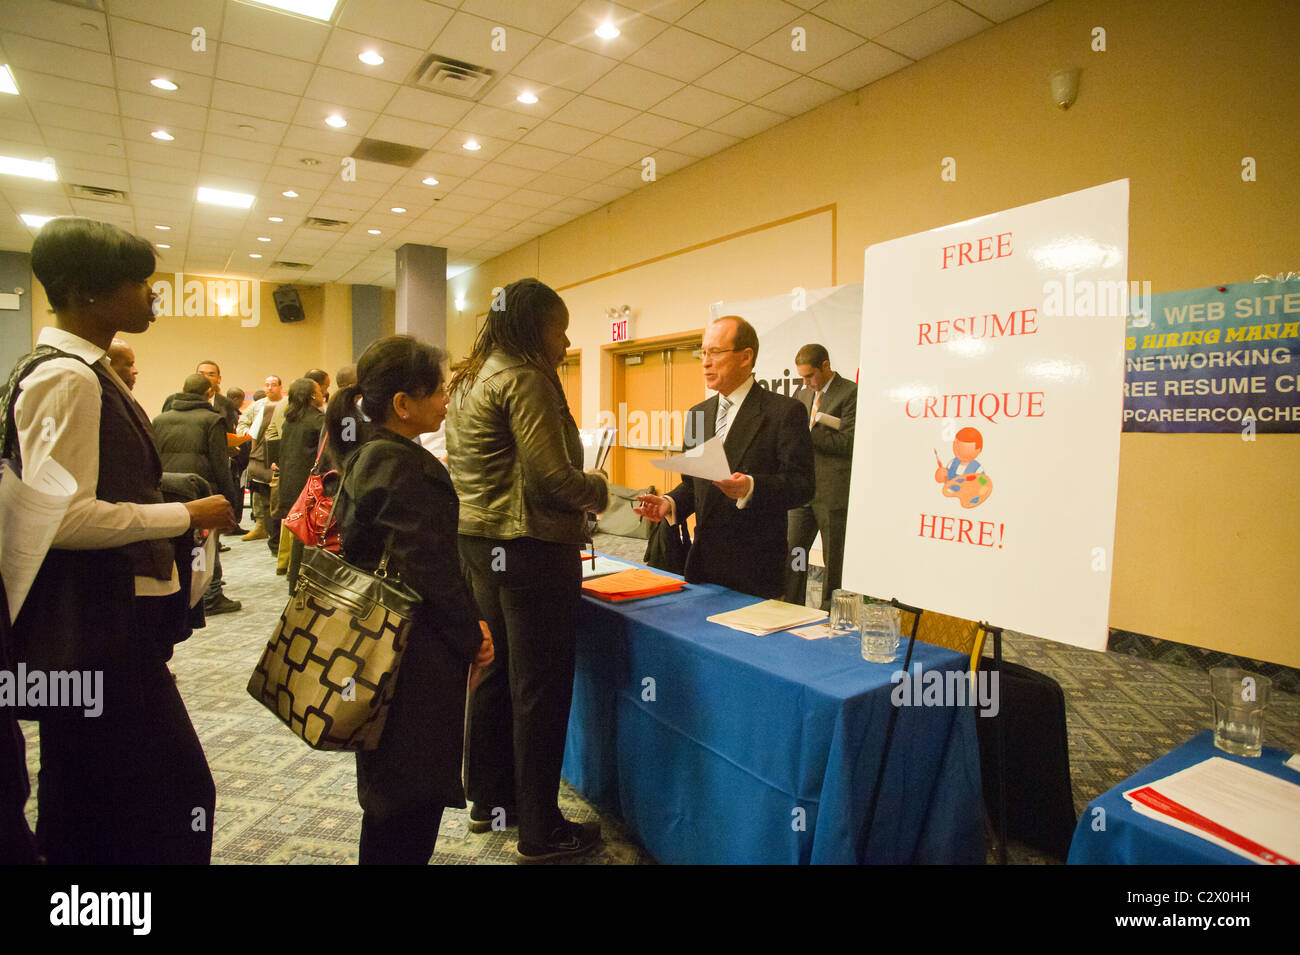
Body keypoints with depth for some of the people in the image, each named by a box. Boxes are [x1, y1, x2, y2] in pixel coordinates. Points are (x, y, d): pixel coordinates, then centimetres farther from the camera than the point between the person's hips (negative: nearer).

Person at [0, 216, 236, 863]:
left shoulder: (84, 372, 14)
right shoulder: (66, 378, -18)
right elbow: (62, 516, -25)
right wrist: (187, 514, -18)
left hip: (108, 620, 11)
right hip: (92, 623, -11)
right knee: (175, 793, -5)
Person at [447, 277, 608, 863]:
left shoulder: (470, 380, 14)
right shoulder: (524, 378, -16)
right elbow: (553, 478, -23)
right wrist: (597, 490, -3)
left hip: (478, 542, 10)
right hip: (529, 547, -10)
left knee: (496, 672, 19)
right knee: (539, 687, 1)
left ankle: (487, 800, 35)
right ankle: (540, 832, 16)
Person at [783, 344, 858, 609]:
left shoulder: (850, 392, -7)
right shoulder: (802, 393, 14)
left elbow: (848, 442, -14)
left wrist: (808, 431, -16)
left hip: (834, 493, -6)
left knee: (834, 561, 5)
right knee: (792, 554, 9)